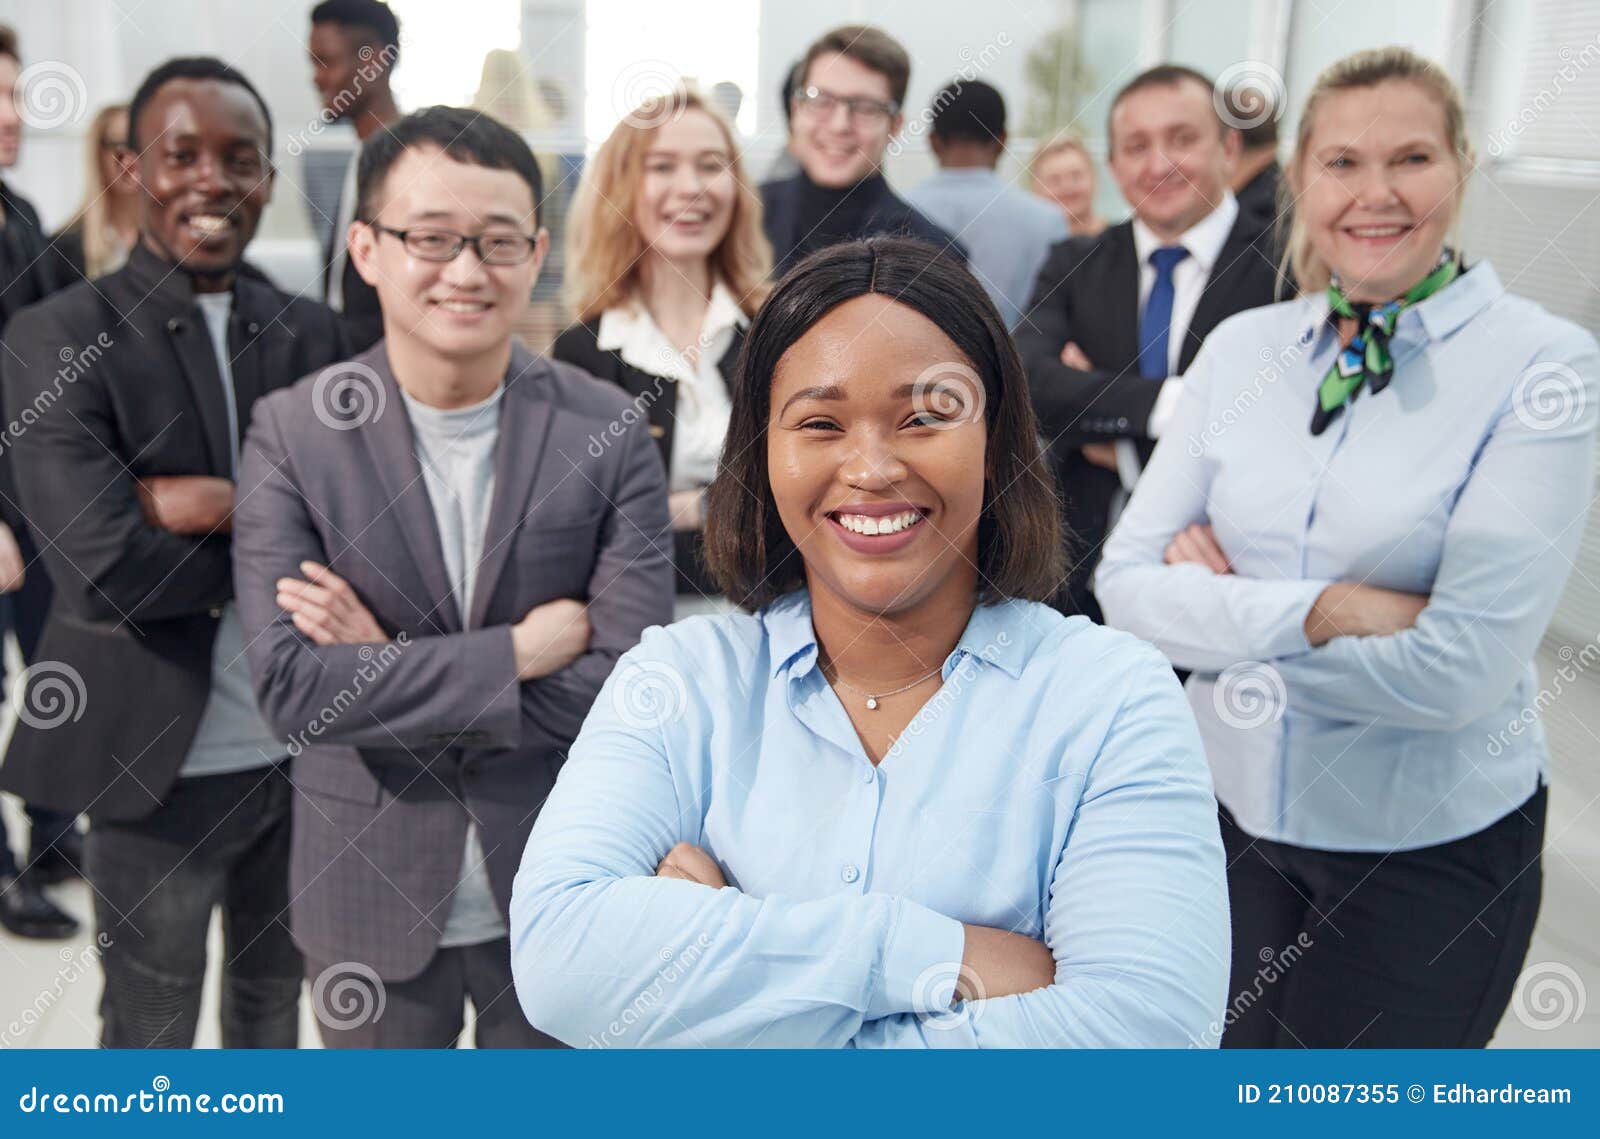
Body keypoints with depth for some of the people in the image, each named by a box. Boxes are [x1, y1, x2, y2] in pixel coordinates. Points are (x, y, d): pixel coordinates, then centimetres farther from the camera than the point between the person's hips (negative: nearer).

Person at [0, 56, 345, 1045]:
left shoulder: (310, 333, 3)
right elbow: (105, 568, -21)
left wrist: (221, 502, -21)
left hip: (307, 751, 4)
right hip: (160, 766, -4)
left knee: (277, 1009, 23)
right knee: (151, 1034, 17)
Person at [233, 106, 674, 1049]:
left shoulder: (608, 432, -11)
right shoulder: (292, 432, -9)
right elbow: (289, 685, -18)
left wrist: (386, 669, -18)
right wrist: (515, 653, -22)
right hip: (369, 894, 0)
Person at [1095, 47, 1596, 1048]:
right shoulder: (1242, 347, -2)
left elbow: (1462, 667, -20)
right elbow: (1129, 581, -7)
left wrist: (1230, 618, -13)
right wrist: (1321, 611, -20)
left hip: (1430, 844, -3)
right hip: (1236, 812, 4)